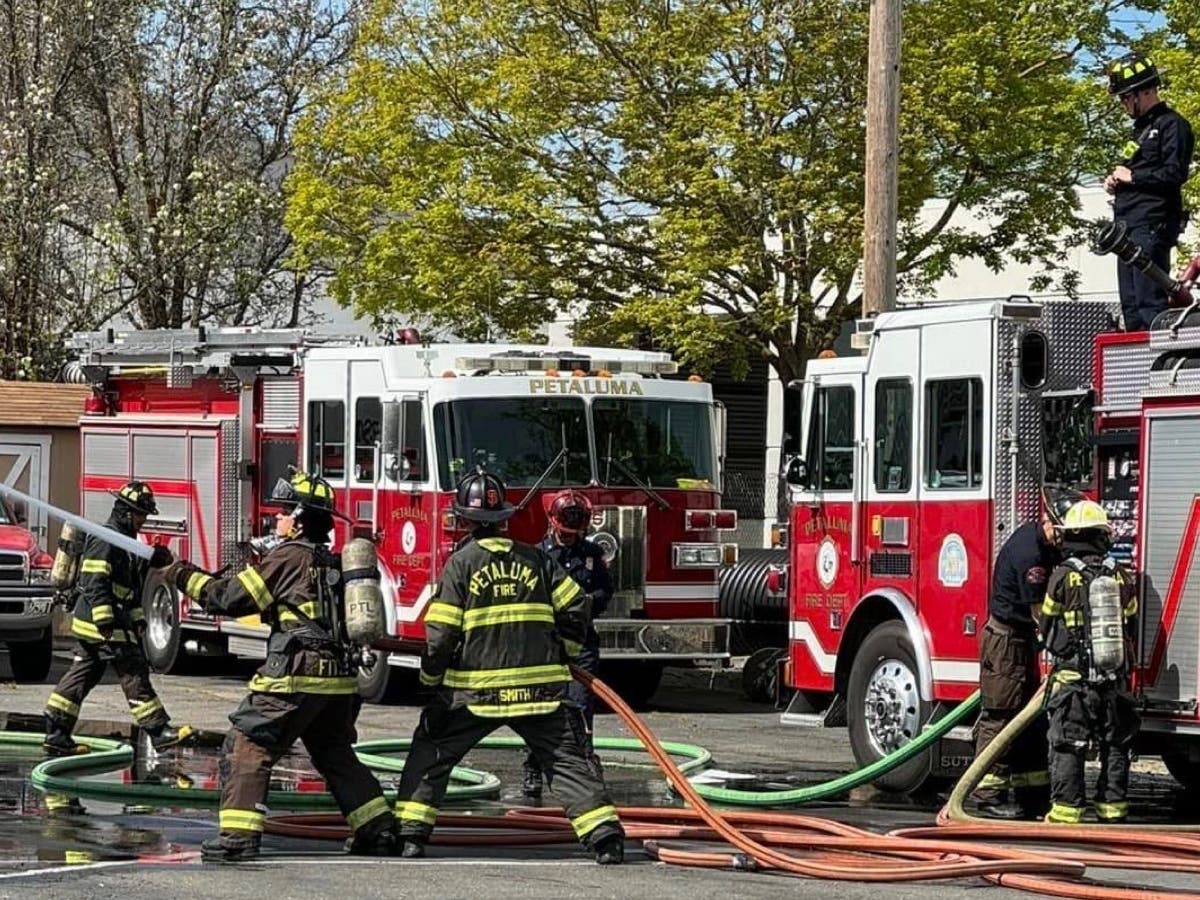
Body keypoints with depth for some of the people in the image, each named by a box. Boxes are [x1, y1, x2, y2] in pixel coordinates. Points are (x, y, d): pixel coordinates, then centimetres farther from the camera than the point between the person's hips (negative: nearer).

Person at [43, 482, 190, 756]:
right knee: (134, 673, -7)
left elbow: (130, 587, 25)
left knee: (82, 675, 9)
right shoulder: (105, 540, -14)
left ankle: (56, 734, 10)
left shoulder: (126, 541, 19)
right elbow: (95, 582, -22)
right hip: (100, 621, -11)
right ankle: (159, 731, -6)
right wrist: (105, 621, -26)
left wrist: (138, 618, 21)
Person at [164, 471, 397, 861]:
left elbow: (230, 597, -6)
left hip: (295, 679, -8)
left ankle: (239, 836, -11)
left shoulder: (288, 557, -7)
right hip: (338, 680, 8)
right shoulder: (333, 562, 17)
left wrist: (185, 577, 6)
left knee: (246, 747, -3)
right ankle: (379, 830, 18)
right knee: (336, 756, 21)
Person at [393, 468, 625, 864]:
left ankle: (411, 832, 5)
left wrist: (431, 678, 9)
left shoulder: (461, 564, -3)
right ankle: (606, 835, -6)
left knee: (430, 753, 12)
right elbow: (575, 606, 7)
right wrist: (563, 653, 20)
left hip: (475, 689, -2)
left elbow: (441, 634, -5)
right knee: (567, 757, 4)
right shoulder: (534, 559, 7)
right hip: (540, 688, 2)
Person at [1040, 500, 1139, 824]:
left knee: (1067, 746, 0)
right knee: (1115, 746, 13)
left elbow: (1046, 625, 4)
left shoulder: (1063, 577, -8)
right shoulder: (1122, 577, 2)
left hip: (1073, 679, -3)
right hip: (1115, 680, 3)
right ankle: (1112, 806, 17)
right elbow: (1131, 624, 13)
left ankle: (1066, 810, -3)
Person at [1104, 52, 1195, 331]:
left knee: (1150, 300, -16)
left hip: (1152, 224, -10)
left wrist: (1131, 176, -9)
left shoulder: (1172, 125, -5)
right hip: (1130, 228, 10)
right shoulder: (1141, 129, 24)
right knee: (1131, 304, 7)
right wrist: (1116, 181, 12)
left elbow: (1175, 174, -16)